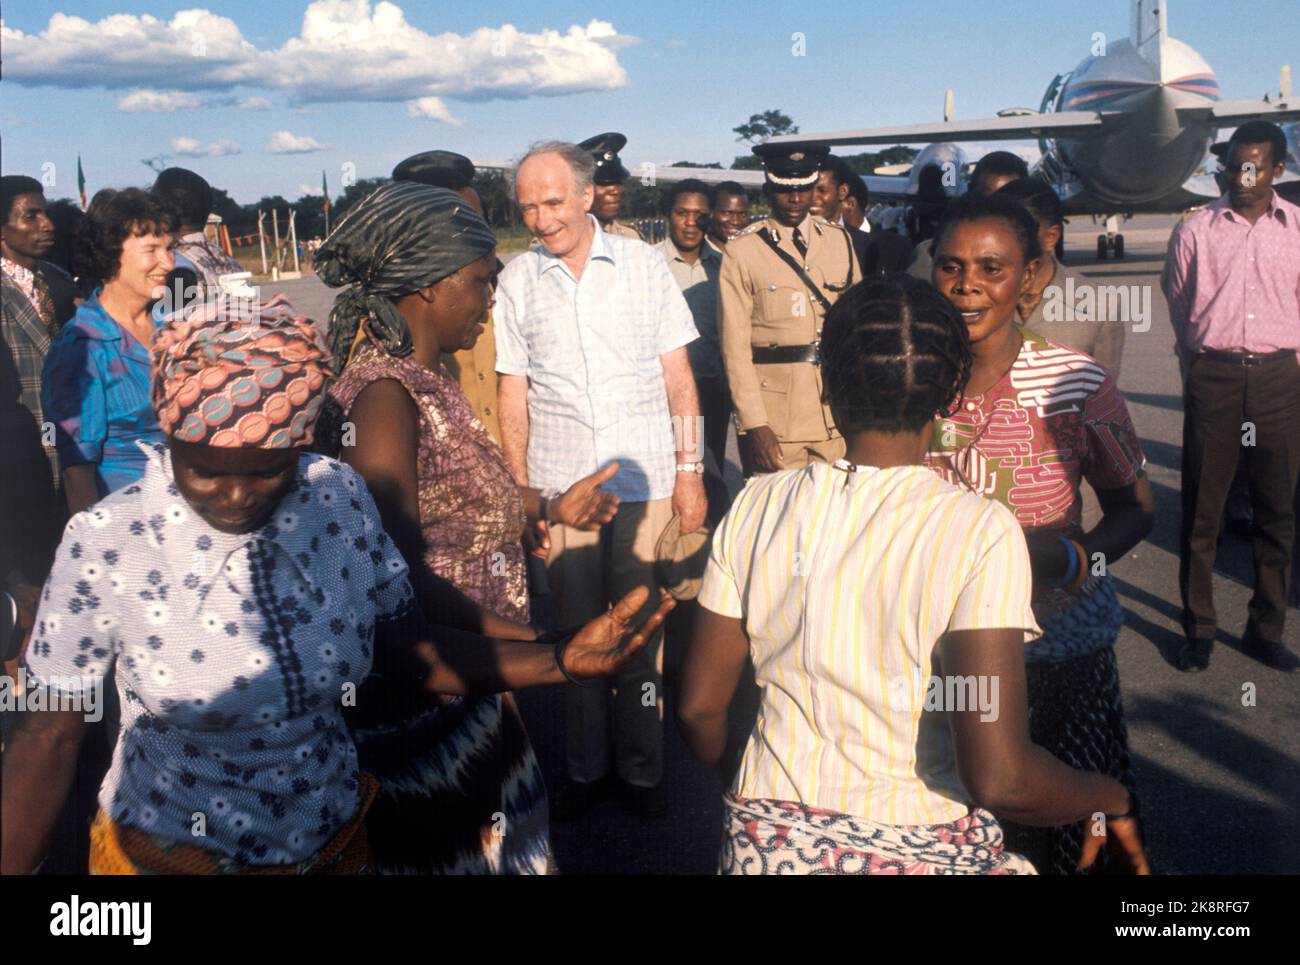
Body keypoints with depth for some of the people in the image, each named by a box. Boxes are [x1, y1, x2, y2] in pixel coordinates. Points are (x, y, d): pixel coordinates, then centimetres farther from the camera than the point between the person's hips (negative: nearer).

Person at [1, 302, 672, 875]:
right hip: (166, 853, -3)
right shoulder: (105, 544, -21)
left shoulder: (340, 499, -12)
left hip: (335, 844, 3)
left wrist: (562, 662, -15)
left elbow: (403, 647, -5)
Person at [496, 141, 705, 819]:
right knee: (575, 630, 9)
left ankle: (642, 769, 22)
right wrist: (521, 494, 2)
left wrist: (690, 471, 1)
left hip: (645, 481, 0)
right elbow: (513, 394, 6)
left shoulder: (643, 264, 2)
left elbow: (678, 376, 5)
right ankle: (585, 768, 26)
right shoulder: (514, 282, 3)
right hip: (559, 487, 1)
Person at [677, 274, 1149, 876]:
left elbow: (698, 707, 0)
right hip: (919, 852, -2)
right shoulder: (979, 533, -17)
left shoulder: (756, 507, -7)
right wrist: (1114, 799, -4)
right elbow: (1000, 780, -24)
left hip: (767, 844, 3)